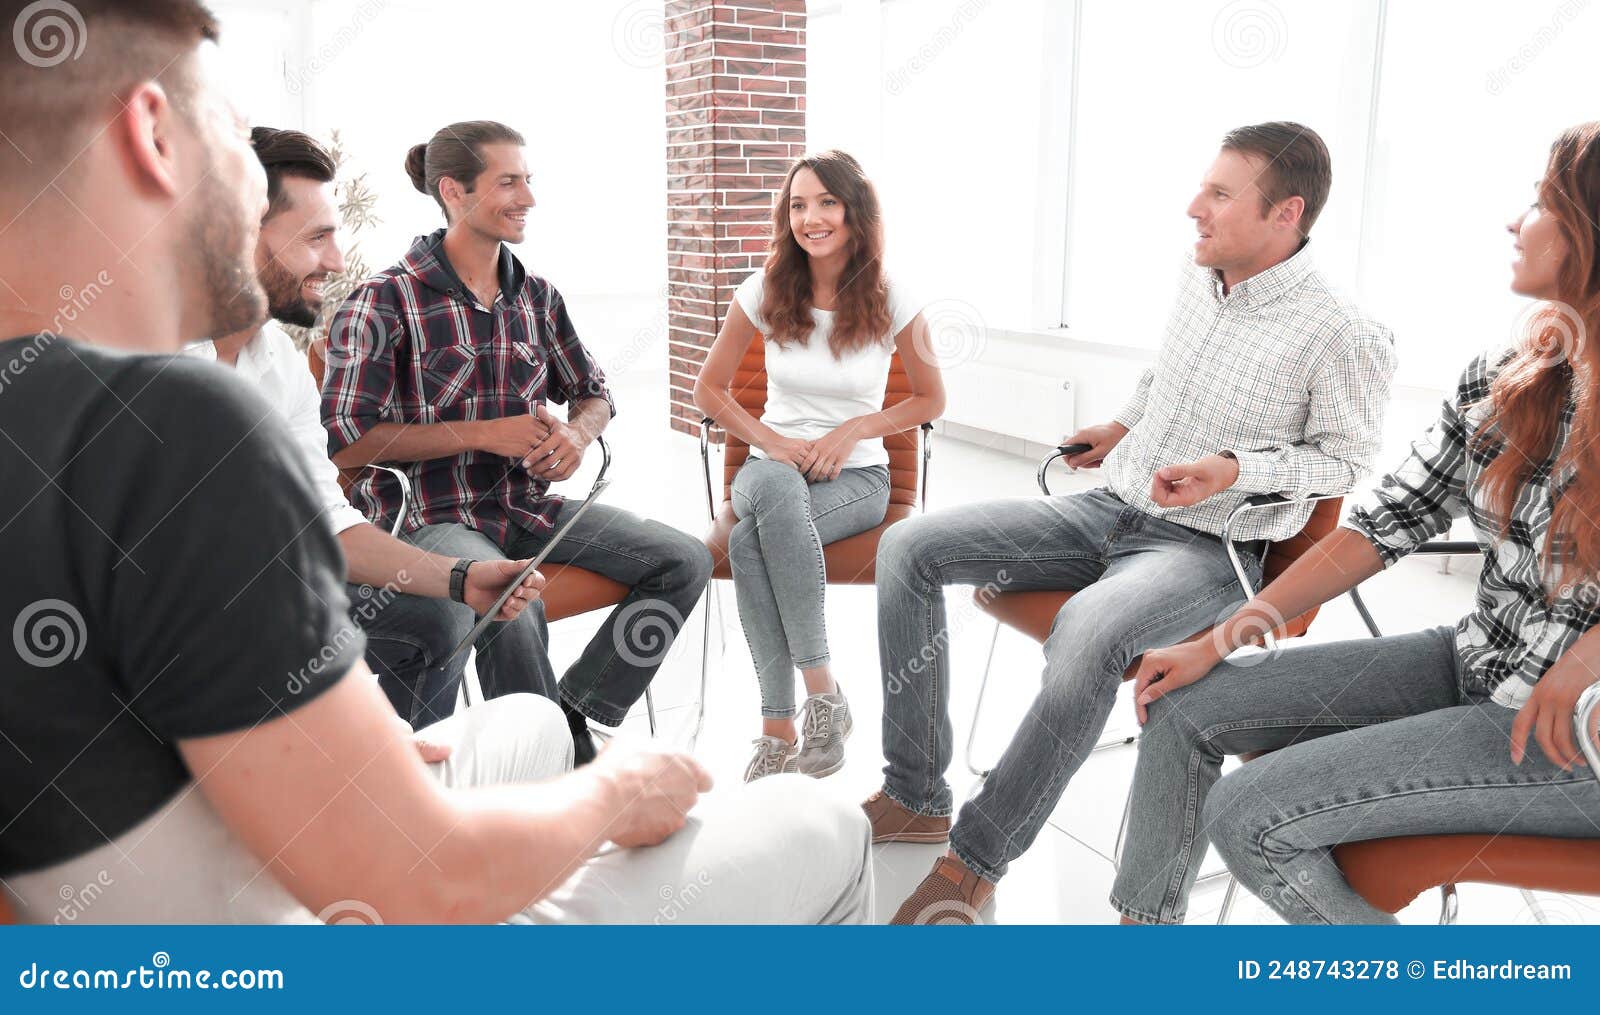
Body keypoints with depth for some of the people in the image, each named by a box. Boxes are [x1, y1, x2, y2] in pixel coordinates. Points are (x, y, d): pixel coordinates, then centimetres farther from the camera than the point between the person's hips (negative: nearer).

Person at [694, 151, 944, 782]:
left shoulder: (891, 301, -4)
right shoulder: (765, 292, 0)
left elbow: (930, 400, 7)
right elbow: (709, 389, 9)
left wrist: (855, 428, -9)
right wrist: (770, 440, -7)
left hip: (857, 477, -2)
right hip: (773, 466, 2)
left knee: (750, 542, -35)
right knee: (775, 487, -39)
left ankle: (779, 729, -24)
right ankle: (823, 695, -32)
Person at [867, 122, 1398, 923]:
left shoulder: (1343, 336, -13)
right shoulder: (1196, 281, 6)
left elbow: (1346, 460, -5)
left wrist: (1237, 469, -19)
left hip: (1209, 549, -7)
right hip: (1110, 510, 7)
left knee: (1086, 631, -41)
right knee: (909, 547, -9)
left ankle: (974, 861, -20)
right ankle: (915, 797, -4)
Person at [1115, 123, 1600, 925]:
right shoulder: (1504, 378, 1)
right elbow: (1389, 522, 3)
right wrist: (1217, 642, 1)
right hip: (1476, 663, 7)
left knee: (1249, 816, -17)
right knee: (1186, 703, 1)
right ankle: (1147, 922, 16)